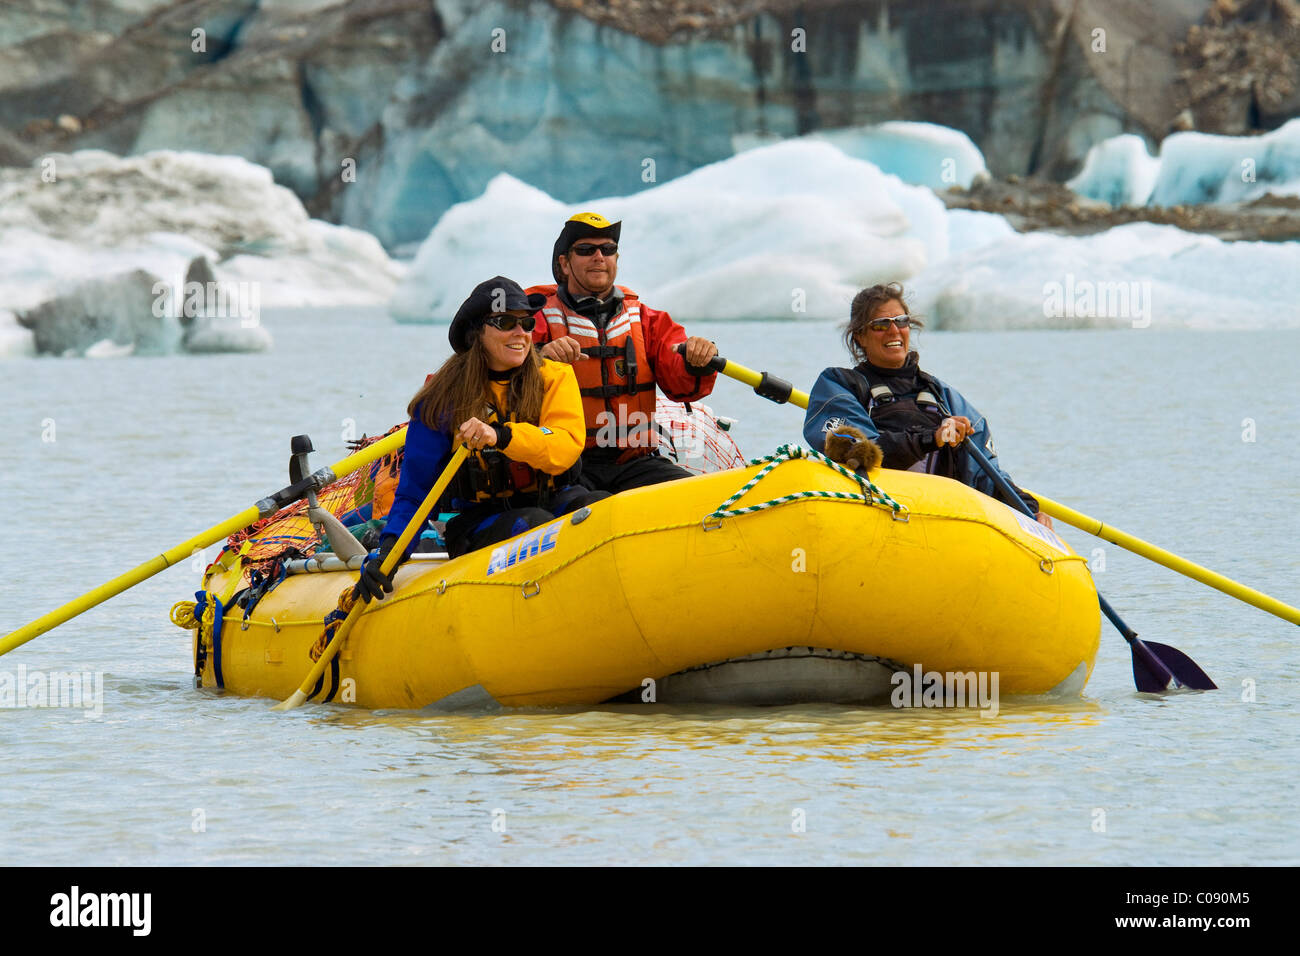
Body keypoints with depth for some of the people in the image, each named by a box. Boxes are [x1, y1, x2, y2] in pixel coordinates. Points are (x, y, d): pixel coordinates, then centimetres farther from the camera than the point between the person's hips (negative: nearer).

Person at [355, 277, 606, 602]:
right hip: (479, 523, -2)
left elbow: (567, 447, -14)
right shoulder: (442, 398, 0)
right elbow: (414, 491, 3)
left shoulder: (553, 377, 6)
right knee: (534, 525, -36)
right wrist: (387, 552, -15)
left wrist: (501, 435, -32)